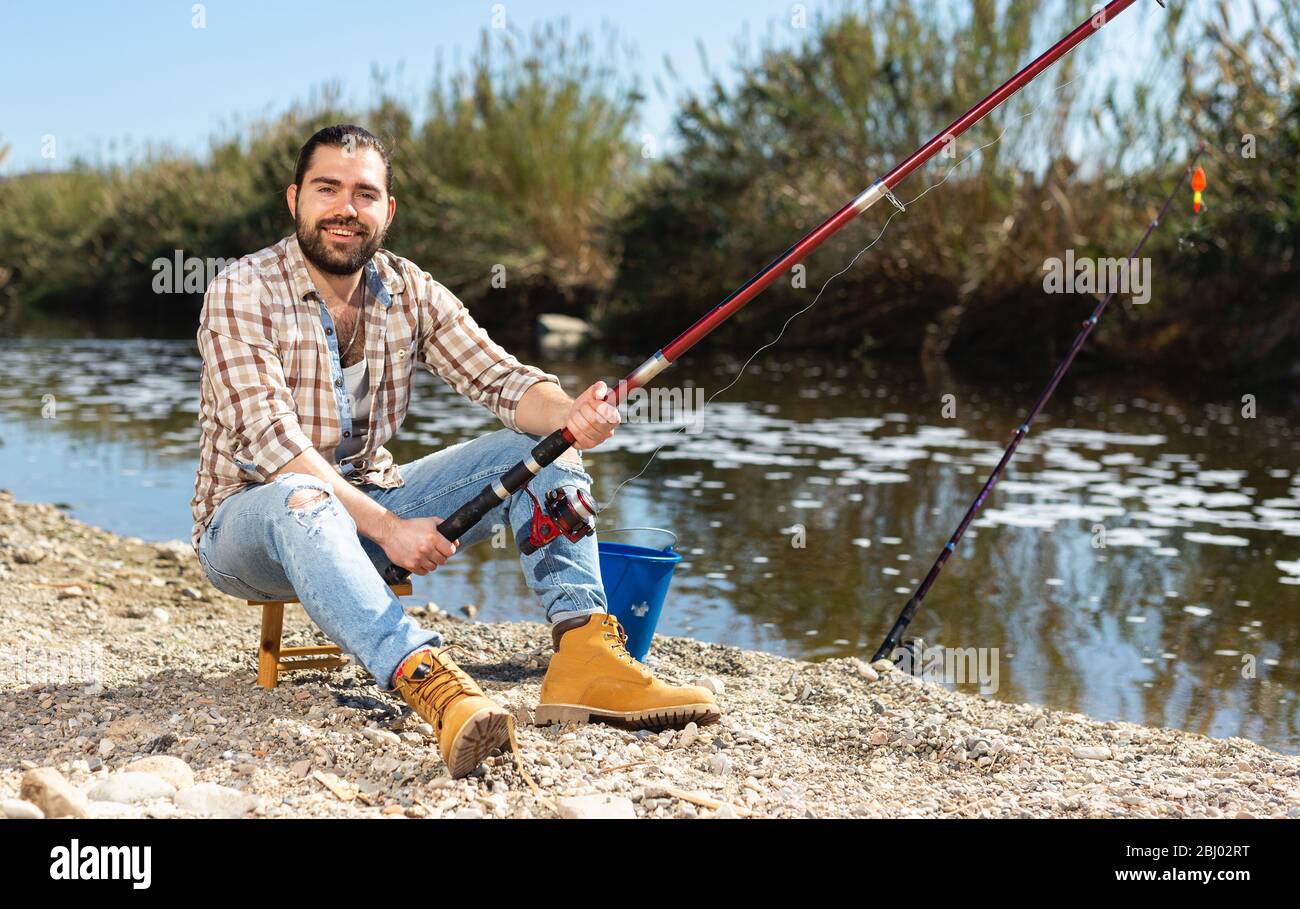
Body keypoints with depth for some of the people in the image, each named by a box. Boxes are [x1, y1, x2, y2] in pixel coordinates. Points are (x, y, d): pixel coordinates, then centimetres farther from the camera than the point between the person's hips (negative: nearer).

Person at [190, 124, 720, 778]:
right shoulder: (243, 292, -14)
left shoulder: (411, 292, 1)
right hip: (249, 522, -5)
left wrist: (570, 414, -34)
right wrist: (387, 527, -32)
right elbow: (272, 440, -25)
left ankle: (583, 653, -28)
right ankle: (426, 679, -59)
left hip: (370, 502, 6)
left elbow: (499, 378, -11)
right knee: (301, 499, -41)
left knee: (538, 446, -10)